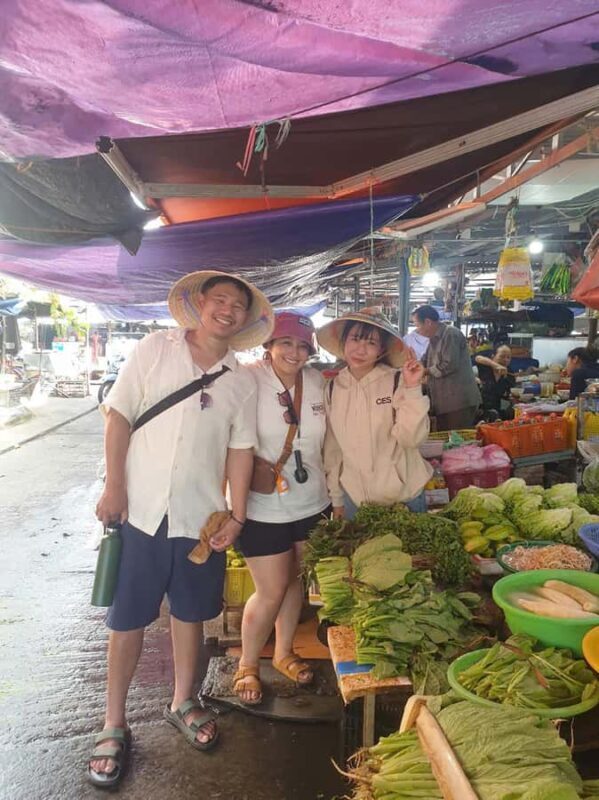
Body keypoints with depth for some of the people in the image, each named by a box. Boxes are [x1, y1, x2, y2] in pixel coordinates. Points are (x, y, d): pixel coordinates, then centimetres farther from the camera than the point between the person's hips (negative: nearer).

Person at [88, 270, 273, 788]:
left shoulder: (242, 382, 3)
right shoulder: (156, 349, -3)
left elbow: (240, 450, 4)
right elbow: (118, 415, -4)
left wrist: (237, 516, 0)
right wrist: (114, 486, -10)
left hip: (201, 516, 2)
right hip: (140, 510, -2)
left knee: (190, 613, 17)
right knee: (128, 618, 9)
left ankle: (182, 703, 39)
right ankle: (114, 723, 28)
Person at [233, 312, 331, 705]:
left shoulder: (317, 381, 0)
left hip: (312, 502, 5)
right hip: (263, 506, -5)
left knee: (296, 580, 19)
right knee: (271, 592, 3)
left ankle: (284, 652, 42)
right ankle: (248, 664, 29)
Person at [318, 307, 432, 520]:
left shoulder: (397, 381, -12)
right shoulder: (333, 389, -2)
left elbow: (412, 438, -17)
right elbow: (332, 449, 5)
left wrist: (412, 389, -27)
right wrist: (336, 499, 9)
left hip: (404, 497, -2)